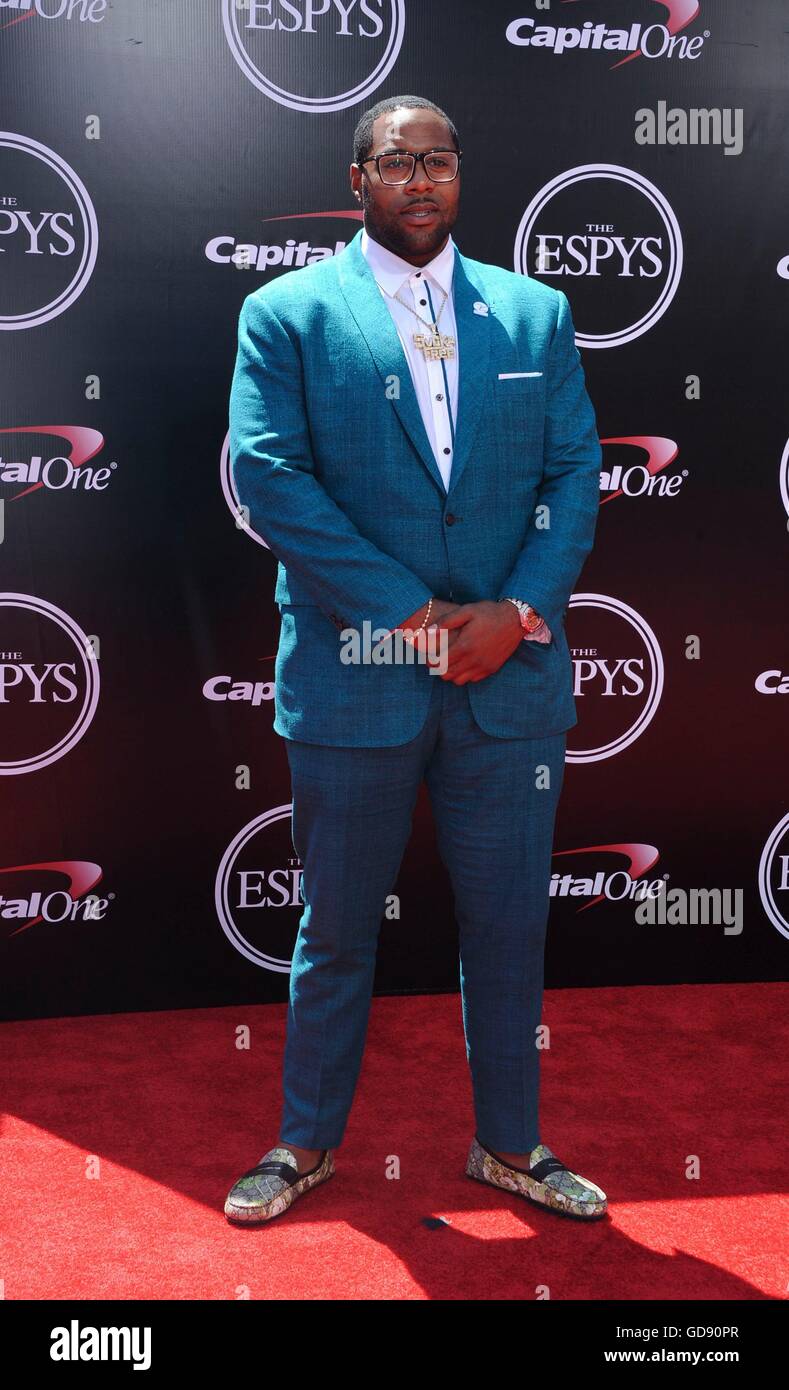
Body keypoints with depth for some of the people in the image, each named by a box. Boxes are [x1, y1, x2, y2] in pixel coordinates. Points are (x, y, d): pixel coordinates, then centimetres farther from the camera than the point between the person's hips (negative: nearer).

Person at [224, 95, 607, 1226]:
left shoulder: (537, 314, 10)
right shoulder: (286, 313, 1)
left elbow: (574, 475, 5)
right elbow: (270, 479, -9)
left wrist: (518, 610, -11)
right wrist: (413, 614, -15)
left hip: (510, 678, 3)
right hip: (353, 679, -2)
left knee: (510, 925, 12)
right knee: (336, 928, 12)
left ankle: (508, 1141, 32)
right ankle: (309, 1140, 32)